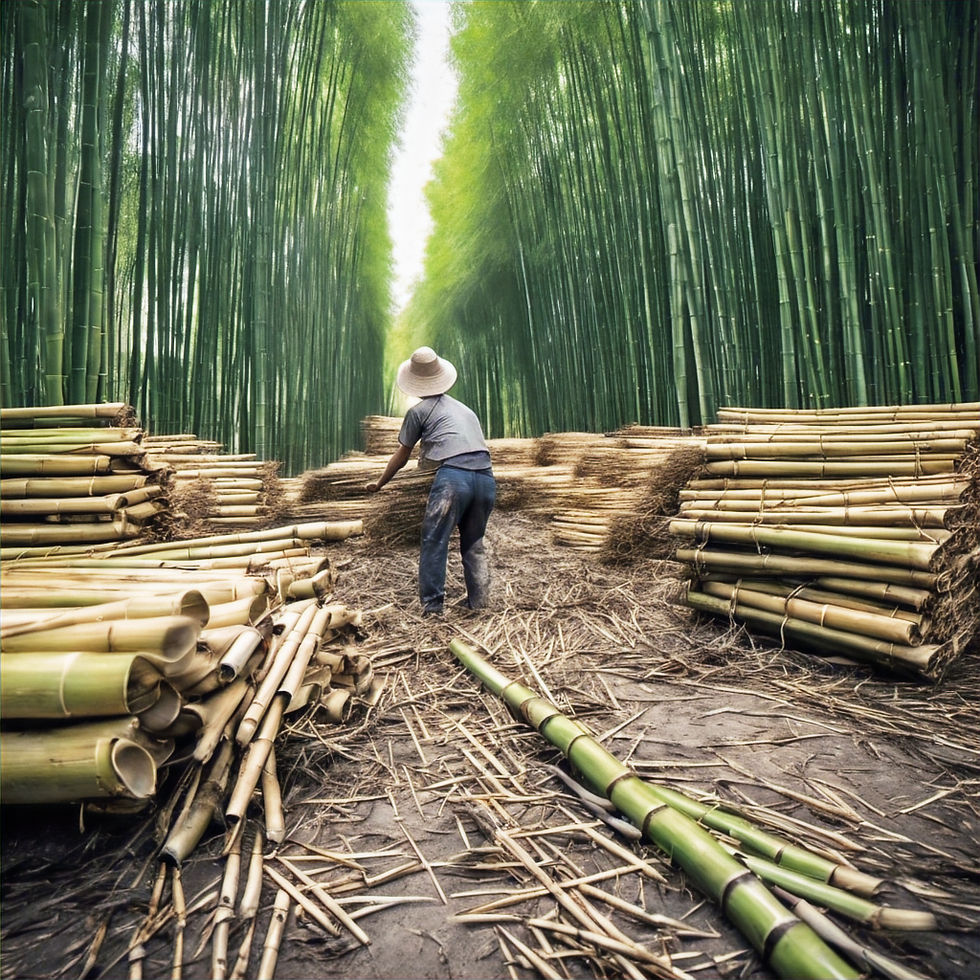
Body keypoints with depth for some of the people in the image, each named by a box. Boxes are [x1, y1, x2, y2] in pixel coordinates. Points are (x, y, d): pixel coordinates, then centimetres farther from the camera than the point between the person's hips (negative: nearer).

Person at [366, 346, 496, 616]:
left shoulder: (418, 411, 13)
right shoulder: (464, 408, 28)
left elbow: (401, 457, 20)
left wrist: (379, 483, 36)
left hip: (453, 475, -5)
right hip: (485, 475, 6)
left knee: (434, 541, 3)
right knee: (474, 542, 18)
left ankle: (432, 605, 2)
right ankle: (479, 601, 19)